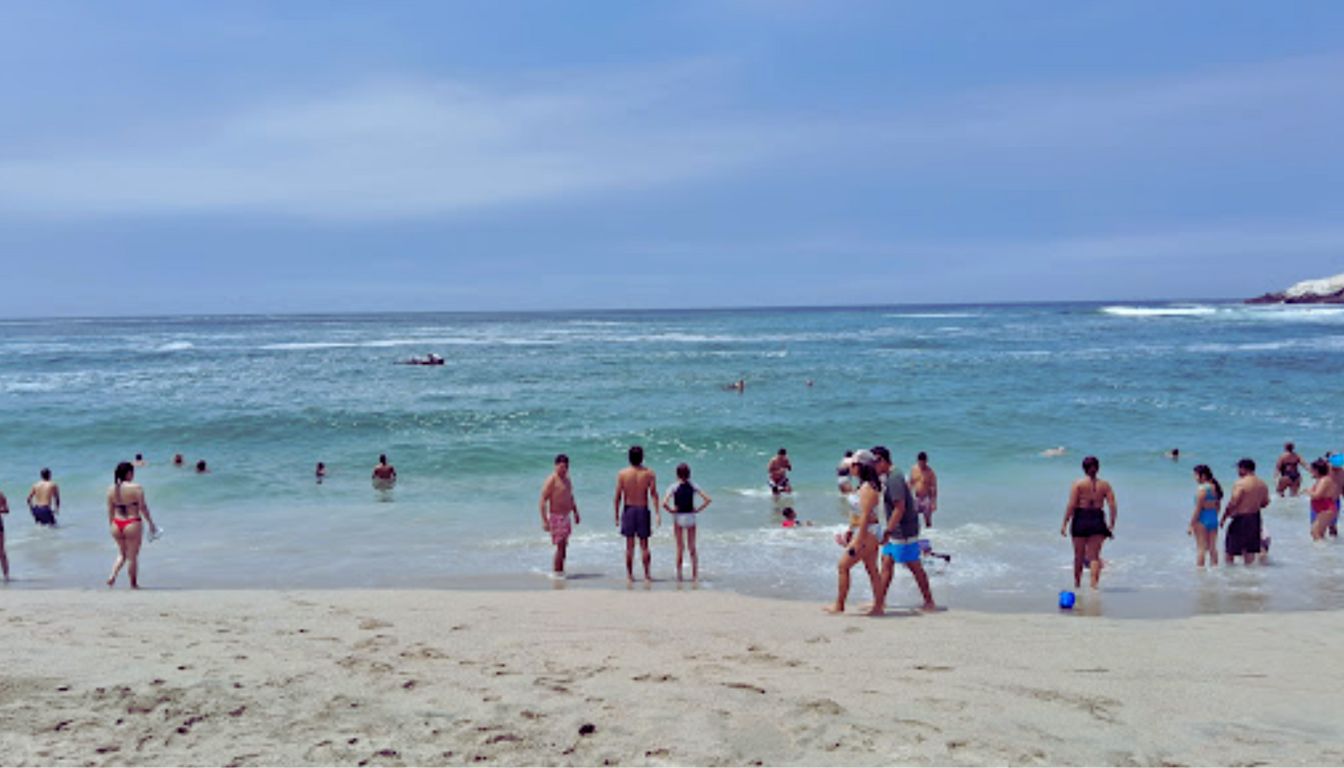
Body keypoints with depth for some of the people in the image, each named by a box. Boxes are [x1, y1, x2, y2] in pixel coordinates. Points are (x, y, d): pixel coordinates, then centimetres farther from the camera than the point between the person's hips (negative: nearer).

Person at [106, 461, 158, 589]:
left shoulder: (111, 489, 3)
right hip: (132, 524, -5)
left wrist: (111, 526, 18)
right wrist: (151, 524, 1)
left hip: (117, 525, 5)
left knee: (122, 553, 24)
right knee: (132, 556, 7)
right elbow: (143, 508, -9)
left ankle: (113, 575, 3)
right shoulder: (136, 488, -12)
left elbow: (110, 510, 7)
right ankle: (134, 584, 17)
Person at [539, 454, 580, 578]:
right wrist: (544, 521, -22)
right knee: (560, 546, -10)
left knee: (564, 546, 11)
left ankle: (560, 571, 18)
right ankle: (556, 572, -4)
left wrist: (576, 512, 22)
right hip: (556, 517, -8)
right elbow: (542, 502, -17)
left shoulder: (567, 479, 13)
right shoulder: (551, 480, -13)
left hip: (565, 517, 8)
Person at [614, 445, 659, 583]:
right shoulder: (649, 473, -5)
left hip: (628, 509, 0)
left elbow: (618, 497, -4)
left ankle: (629, 575, 10)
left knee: (630, 545, 7)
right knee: (644, 544, 8)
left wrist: (617, 515, 4)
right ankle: (647, 574, 9)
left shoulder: (622, 474, -5)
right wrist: (658, 513, -11)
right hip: (643, 510, 0)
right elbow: (654, 495, -12)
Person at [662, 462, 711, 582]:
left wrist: (671, 510, -6)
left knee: (680, 547, 8)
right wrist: (698, 510, 0)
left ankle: (679, 574, 10)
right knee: (692, 547, 11)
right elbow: (707, 499, -7)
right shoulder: (693, 486, -2)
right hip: (691, 516, 2)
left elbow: (664, 503, -22)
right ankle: (695, 574, 6)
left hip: (678, 517, -2)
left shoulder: (674, 487, -9)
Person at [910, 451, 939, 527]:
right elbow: (911, 483, 12)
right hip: (916, 498, 4)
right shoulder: (913, 469, 1)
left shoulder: (930, 472, -13)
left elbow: (934, 488, -12)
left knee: (928, 521, 2)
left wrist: (934, 502, -15)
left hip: (926, 499, -4)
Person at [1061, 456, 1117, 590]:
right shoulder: (1105, 485, 3)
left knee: (1079, 556, 13)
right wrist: (1112, 525, 5)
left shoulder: (1078, 483, -4)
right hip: (1098, 520, 1)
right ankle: (1094, 582, -13)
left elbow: (1071, 505, -11)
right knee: (1094, 555, 5)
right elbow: (1112, 506, -2)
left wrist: (1064, 523, -7)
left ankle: (1077, 584, 25)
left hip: (1081, 519, -1)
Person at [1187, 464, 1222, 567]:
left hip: (1202, 520, -7)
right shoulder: (1216, 487, 6)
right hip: (1214, 519, 7)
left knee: (1201, 548, 0)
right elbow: (1218, 506, 13)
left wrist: (1191, 525, -12)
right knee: (1212, 547, 15)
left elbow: (1198, 509, -17)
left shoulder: (1201, 489, -17)